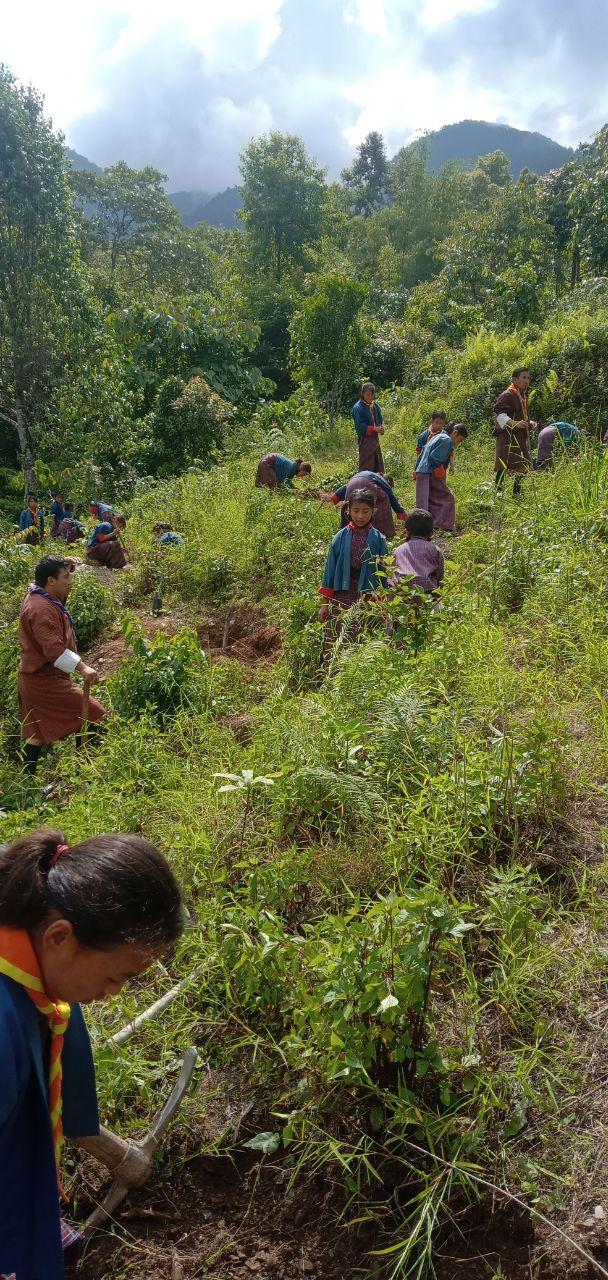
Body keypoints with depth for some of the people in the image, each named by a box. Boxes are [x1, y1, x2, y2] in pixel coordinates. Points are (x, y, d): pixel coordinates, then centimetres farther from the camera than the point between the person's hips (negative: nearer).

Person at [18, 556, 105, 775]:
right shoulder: (42, 609, -23)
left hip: (34, 679, 11)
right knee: (94, 716, -11)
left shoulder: (39, 596, 9)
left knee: (36, 733, 18)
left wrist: (65, 567, 16)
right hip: (46, 681, -11)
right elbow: (54, 650, -32)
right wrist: (81, 667, -41)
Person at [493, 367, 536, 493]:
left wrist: (529, 423, 13)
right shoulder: (506, 395, -9)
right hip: (508, 437, -10)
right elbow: (500, 415, -19)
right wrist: (515, 423, -32)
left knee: (523, 468, 11)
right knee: (503, 468, -11)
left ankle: (516, 494, 21)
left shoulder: (523, 396, 22)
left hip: (521, 438, 10)